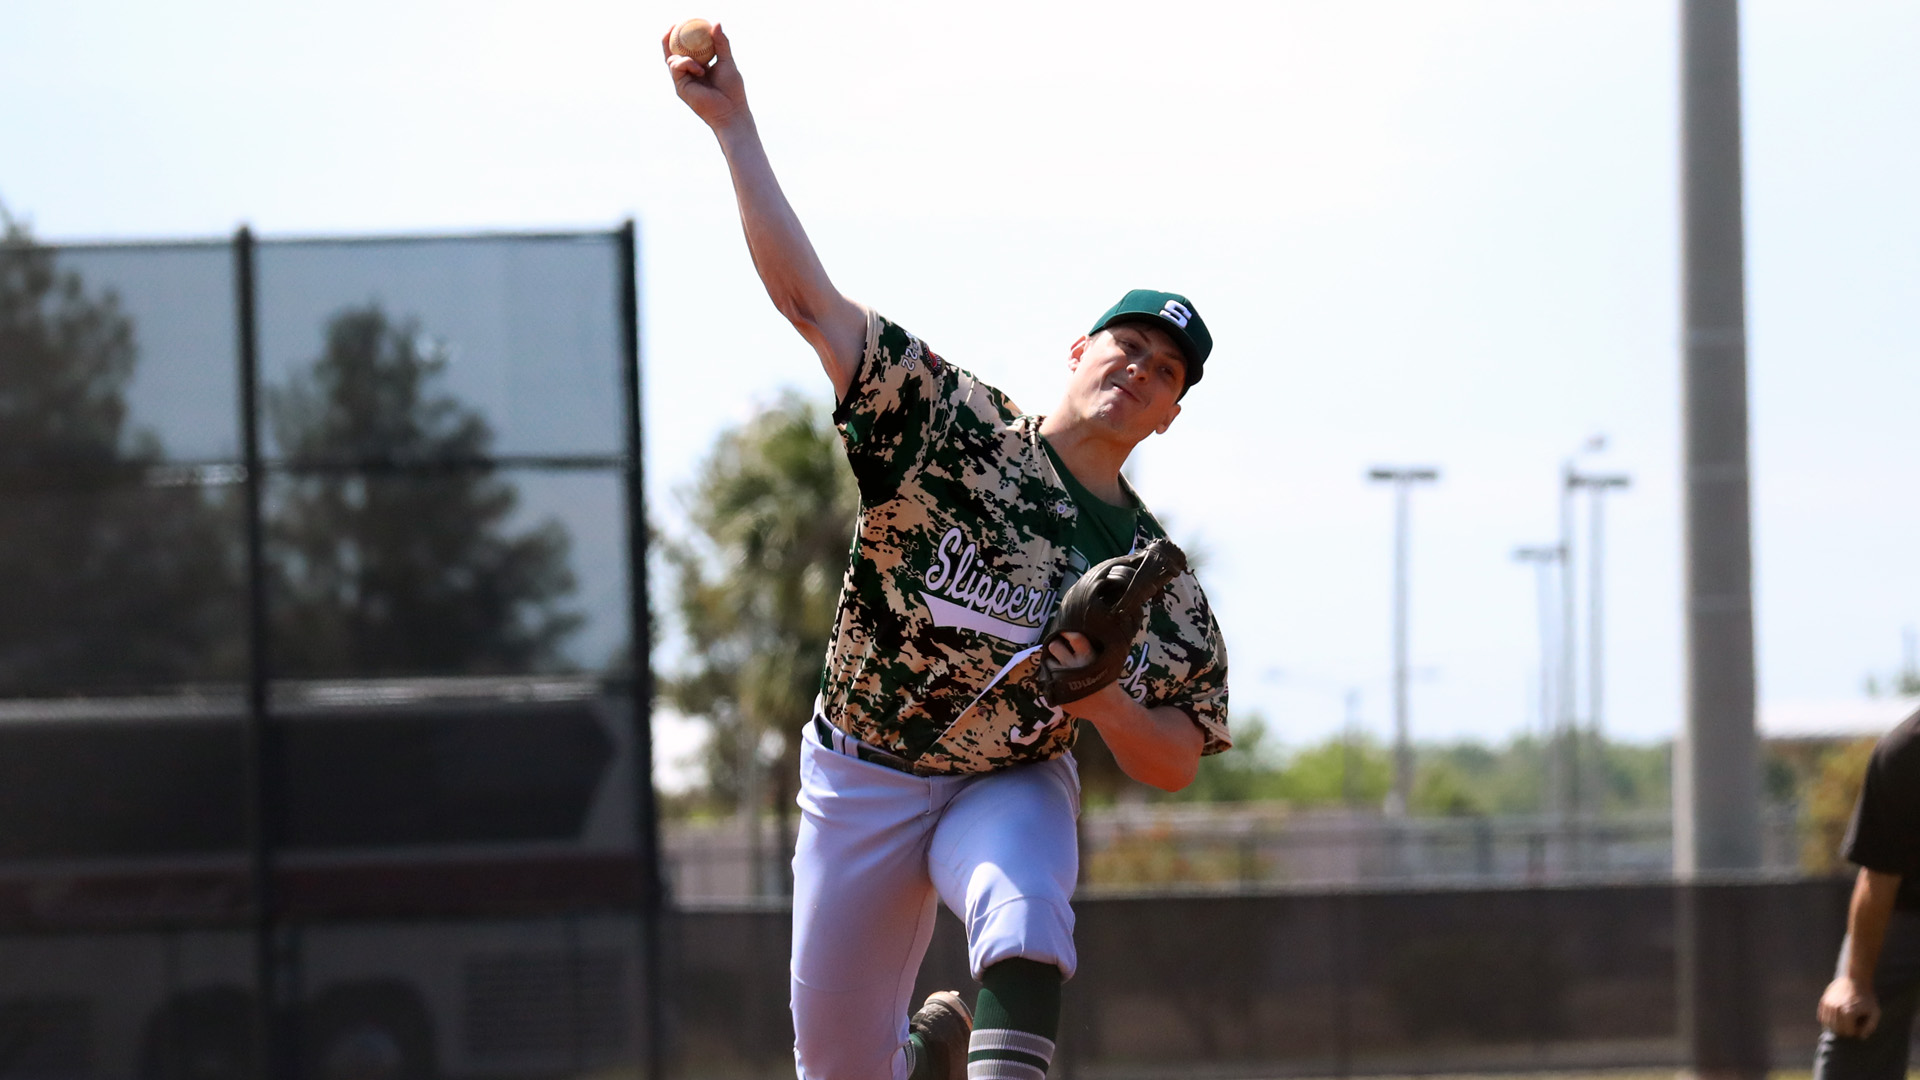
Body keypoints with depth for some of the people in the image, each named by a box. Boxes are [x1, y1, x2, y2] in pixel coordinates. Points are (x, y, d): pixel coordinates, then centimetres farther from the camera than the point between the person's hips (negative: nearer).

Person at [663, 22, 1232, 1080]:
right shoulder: (955, 426, -11)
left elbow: (1178, 762, -3)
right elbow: (807, 296, -16)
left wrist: (1101, 699, -24)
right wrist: (733, 126, -22)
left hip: (1014, 785, 0)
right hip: (862, 782, 0)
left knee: (1022, 910, -36)